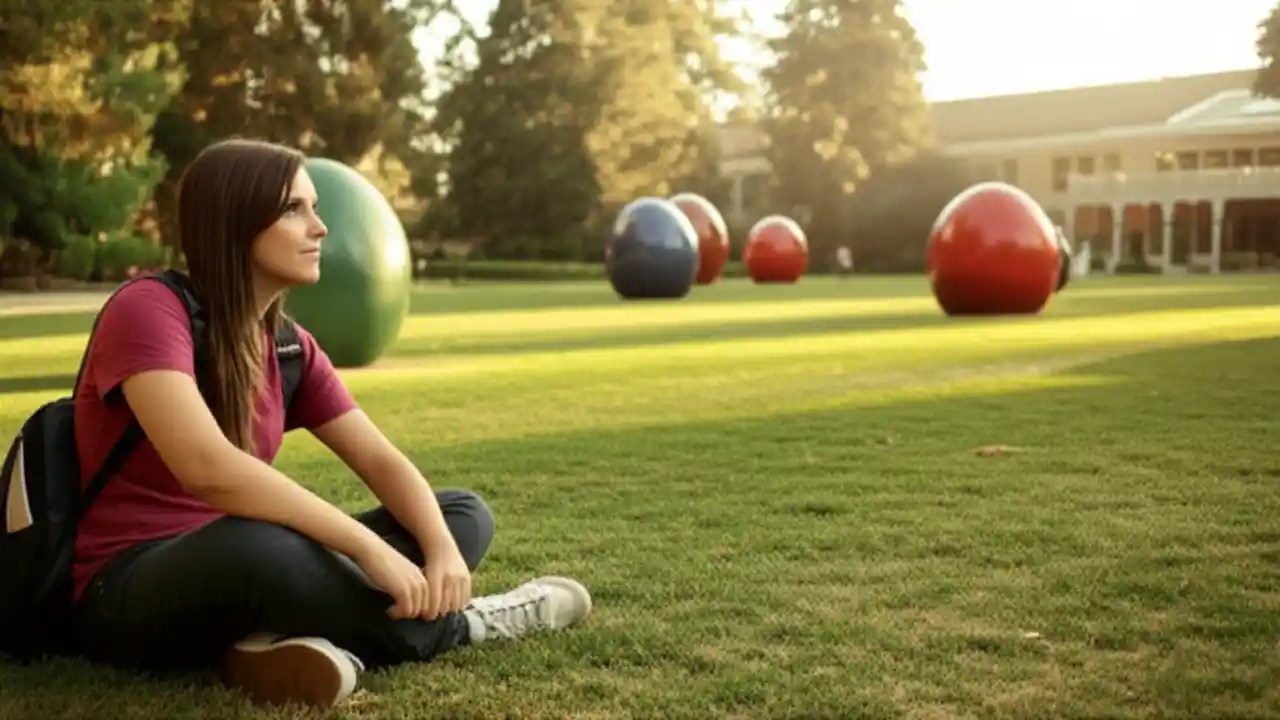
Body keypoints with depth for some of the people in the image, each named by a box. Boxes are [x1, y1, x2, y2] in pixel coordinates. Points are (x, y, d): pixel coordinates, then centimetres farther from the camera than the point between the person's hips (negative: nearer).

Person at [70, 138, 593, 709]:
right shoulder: (148, 310, -17)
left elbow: (380, 460, 2)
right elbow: (207, 468, -32)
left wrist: (442, 548, -18)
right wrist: (368, 545, -32)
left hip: (238, 569, 8)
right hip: (131, 595, -7)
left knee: (465, 513, 1)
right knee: (256, 545, -42)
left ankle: (314, 640, -25)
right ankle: (459, 623, -15)